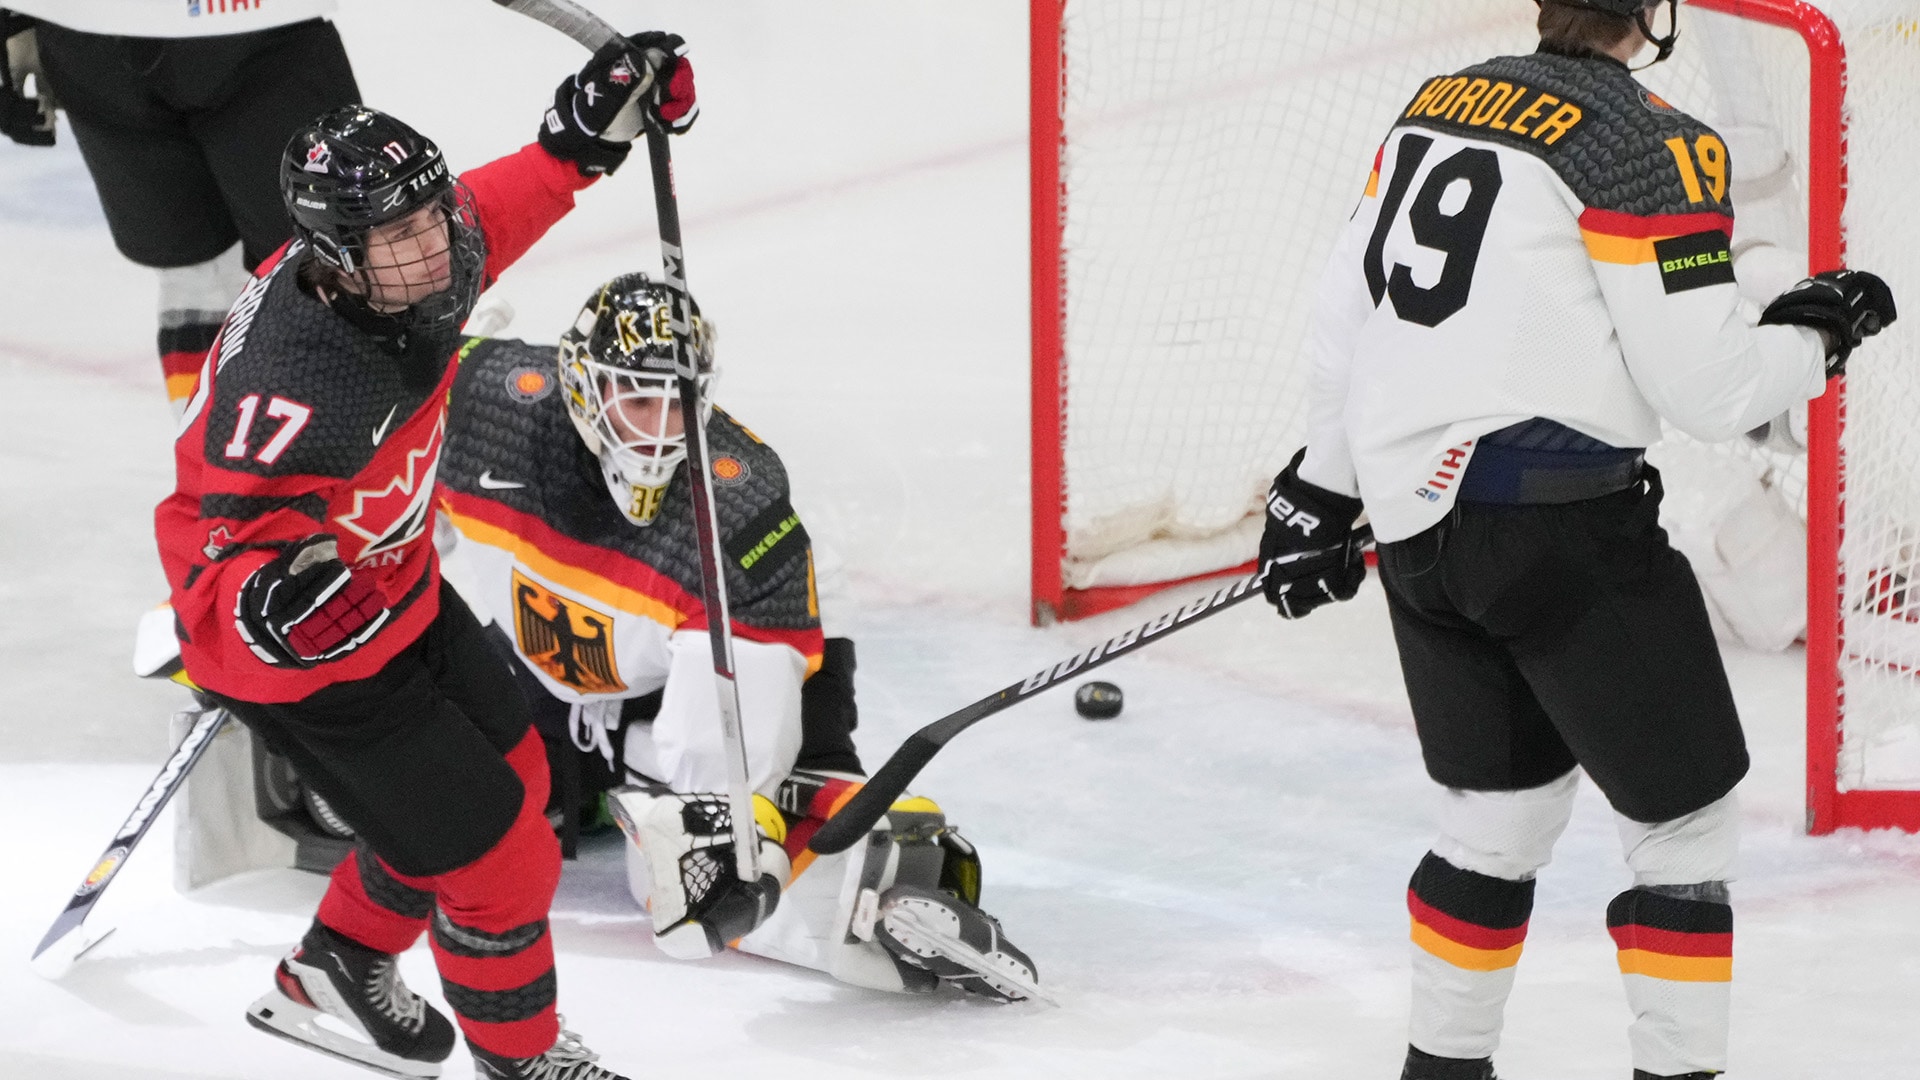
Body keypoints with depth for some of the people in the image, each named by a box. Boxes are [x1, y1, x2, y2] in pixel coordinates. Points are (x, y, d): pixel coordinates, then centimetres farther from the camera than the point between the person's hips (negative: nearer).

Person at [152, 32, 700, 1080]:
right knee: (497, 855, -1)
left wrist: (584, 136, 2)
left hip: (394, 589, 9)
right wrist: (267, 602, -54)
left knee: (513, 776, 25)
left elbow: (492, 213, 8)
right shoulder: (297, 394, -41)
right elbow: (220, 549, -33)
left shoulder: (395, 273, -16)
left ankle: (335, 972, 45)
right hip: (309, 655, -9)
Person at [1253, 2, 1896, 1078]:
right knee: (1688, 818, 4)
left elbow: (1347, 310, 18)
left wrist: (1324, 484, 28)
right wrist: (1815, 334, 7)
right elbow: (1706, 388, -12)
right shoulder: (1655, 149, -11)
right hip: (1550, 520, -8)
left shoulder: (1439, 104, 11)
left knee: (1502, 807, 21)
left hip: (1415, 524, 8)